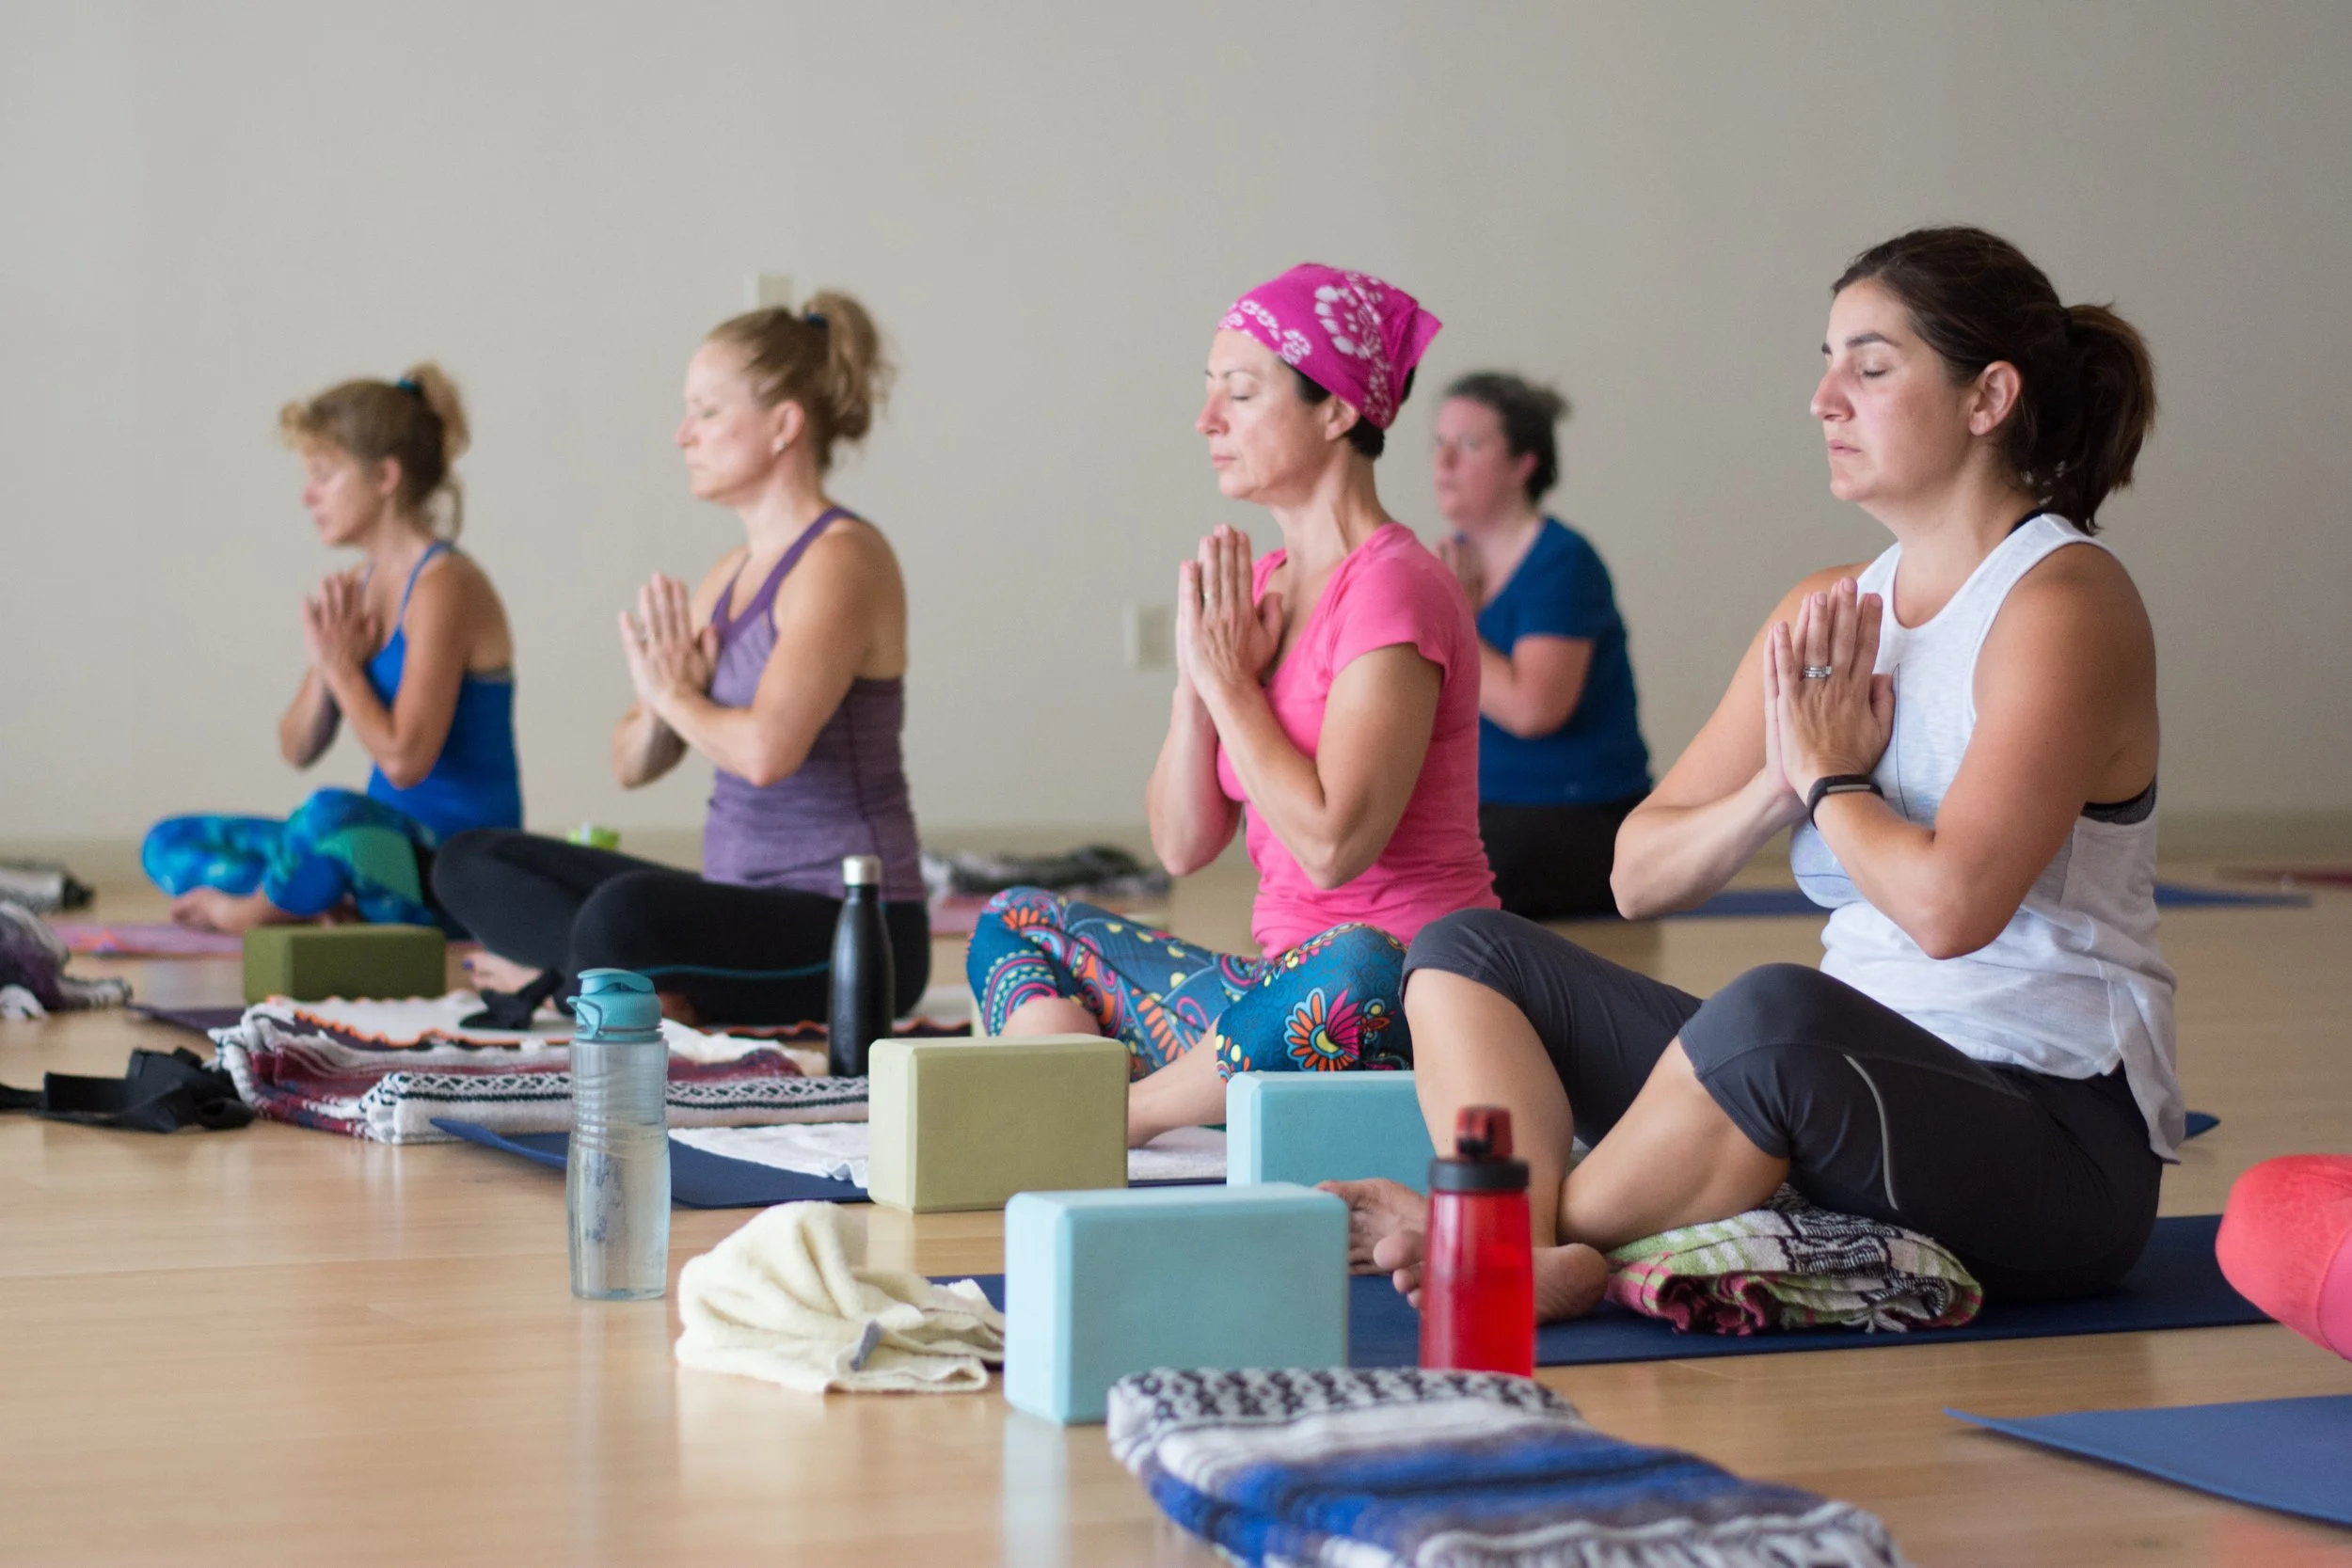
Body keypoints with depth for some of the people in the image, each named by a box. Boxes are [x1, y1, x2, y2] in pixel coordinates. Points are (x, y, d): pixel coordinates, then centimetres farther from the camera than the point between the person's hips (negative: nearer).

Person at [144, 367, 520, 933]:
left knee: (330, 814, -40)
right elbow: (298, 748, 12)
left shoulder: (443, 585, -14)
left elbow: (404, 760, -23)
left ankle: (250, 910, -9)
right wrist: (326, 661, -5)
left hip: (462, 868, -9)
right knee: (169, 846, 10)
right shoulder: (357, 589, 12)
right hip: (388, 845, 9)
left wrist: (343, 665, -10)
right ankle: (332, 906, -13)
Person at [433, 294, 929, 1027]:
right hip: (741, 903, 10)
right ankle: (633, 983, -10)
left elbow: (766, 749, -29)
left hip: (849, 935, -10)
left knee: (625, 916, -39)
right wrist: (660, 701, -6)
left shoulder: (841, 557, -14)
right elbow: (632, 765, 17)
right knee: (470, 863, 11)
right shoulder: (732, 574, 14)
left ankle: (555, 976, -7)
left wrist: (679, 696, -8)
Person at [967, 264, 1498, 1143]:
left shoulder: (1394, 589, -13)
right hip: (1281, 980, 9)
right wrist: (1198, 678, -6)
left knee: (1349, 971, -41)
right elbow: (1181, 846, 8)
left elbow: (1333, 844, -24)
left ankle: (1113, 1116, -17)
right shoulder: (1256, 585, 11)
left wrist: (1229, 678, -13)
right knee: (1017, 923, 12)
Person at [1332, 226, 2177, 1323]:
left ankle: (1552, 1232, -16)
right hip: (1859, 1084, 8)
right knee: (1469, 950, 0)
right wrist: (1782, 783, -7)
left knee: (1774, 1010, -41)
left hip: (2056, 1139, -8)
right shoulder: (1829, 612, 14)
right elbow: (1639, 876, 11)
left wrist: (1834, 779, -5)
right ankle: (1528, 1246, -29)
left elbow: (1951, 903, -24)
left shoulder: (2065, 604, -10)